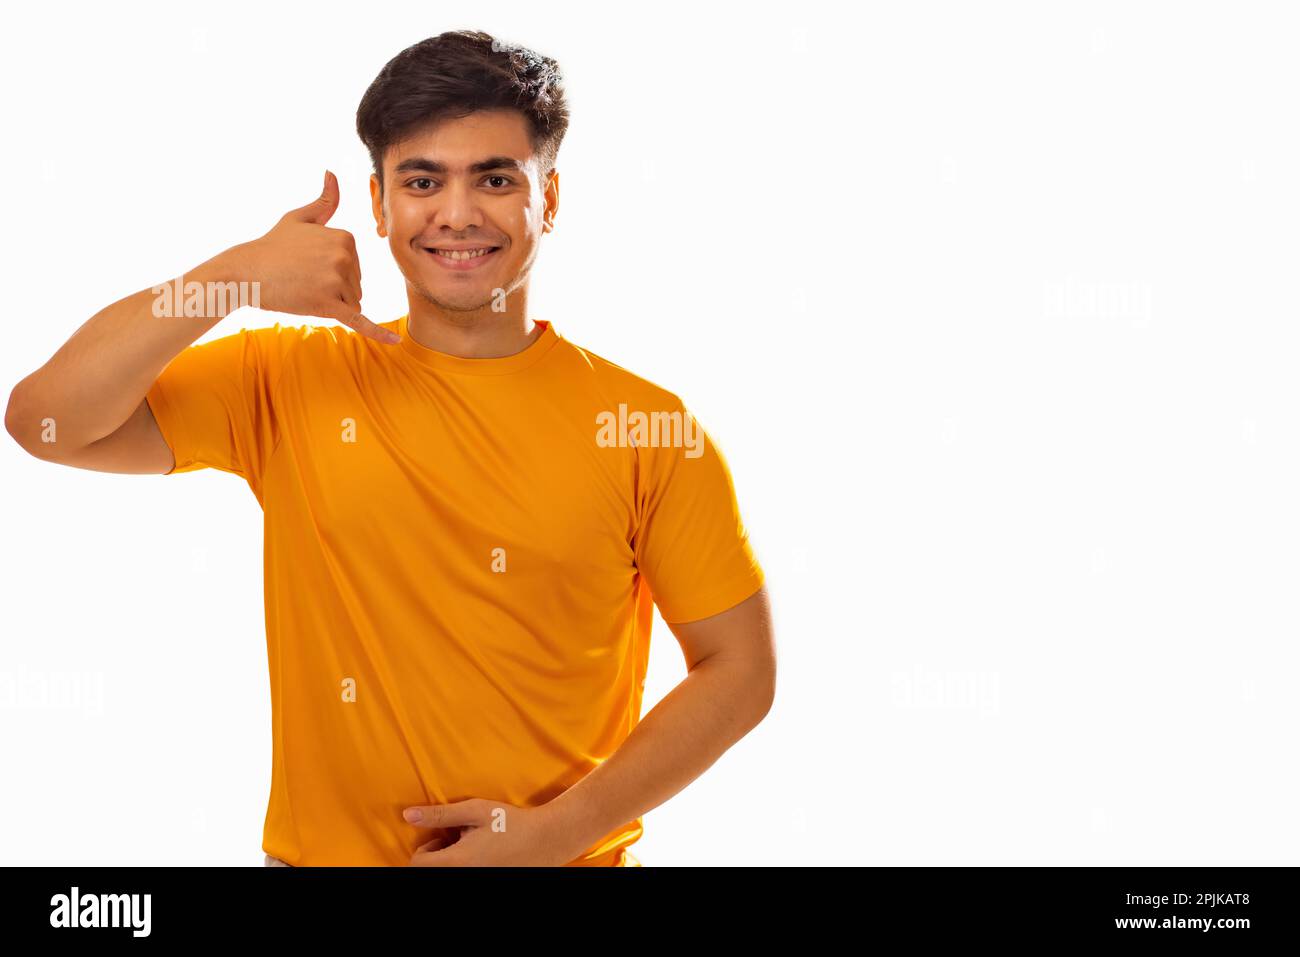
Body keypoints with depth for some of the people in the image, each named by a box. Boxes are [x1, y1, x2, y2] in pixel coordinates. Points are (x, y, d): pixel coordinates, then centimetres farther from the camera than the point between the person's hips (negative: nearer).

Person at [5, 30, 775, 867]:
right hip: (327, 846, 2)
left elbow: (742, 665, -7)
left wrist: (557, 830, -14)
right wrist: (236, 273, -23)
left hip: (565, 855, -1)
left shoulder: (646, 426, -10)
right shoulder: (288, 381, -6)